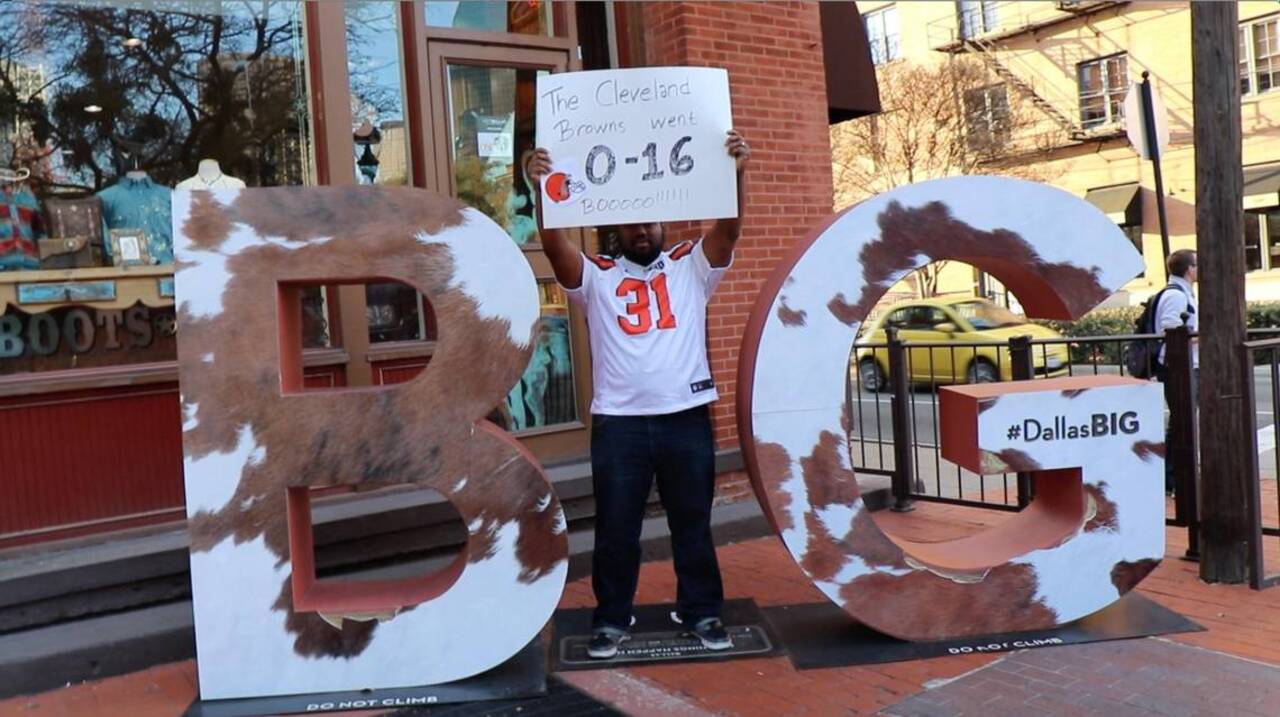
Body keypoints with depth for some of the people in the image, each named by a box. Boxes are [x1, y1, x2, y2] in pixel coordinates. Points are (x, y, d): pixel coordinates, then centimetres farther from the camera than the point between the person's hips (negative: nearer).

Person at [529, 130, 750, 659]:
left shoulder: (691, 266, 9)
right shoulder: (595, 277, 6)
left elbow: (729, 226, -6)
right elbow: (554, 245, -10)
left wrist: (738, 171, -21)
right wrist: (543, 190, -25)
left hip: (687, 417, 1)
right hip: (618, 422, 0)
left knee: (693, 524, 13)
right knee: (615, 530, 8)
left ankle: (703, 613, 28)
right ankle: (611, 620, 24)